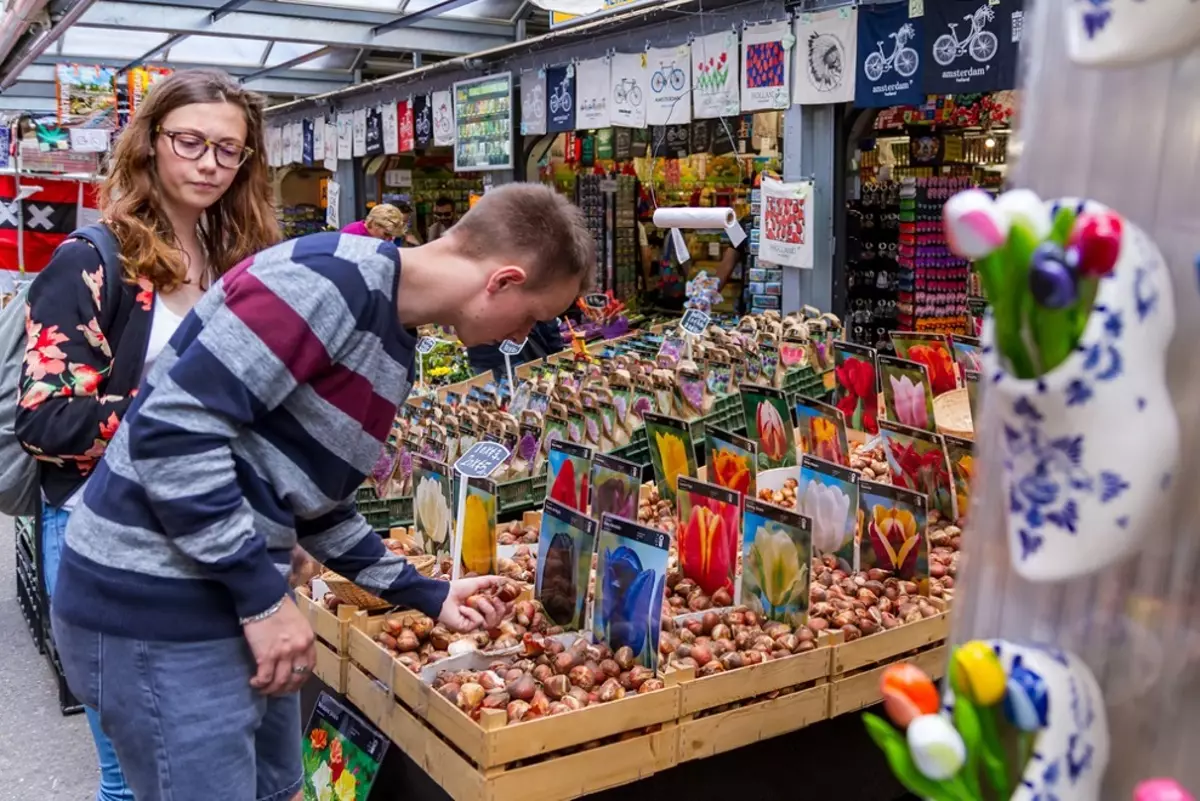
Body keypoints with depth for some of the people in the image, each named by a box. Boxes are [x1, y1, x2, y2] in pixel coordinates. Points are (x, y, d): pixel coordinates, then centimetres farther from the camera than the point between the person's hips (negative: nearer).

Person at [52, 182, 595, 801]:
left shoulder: (393, 343, 10)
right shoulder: (330, 281, -21)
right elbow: (172, 427, -26)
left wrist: (426, 595, 17)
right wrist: (263, 597, -21)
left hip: (233, 602, 9)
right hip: (155, 607, -9)